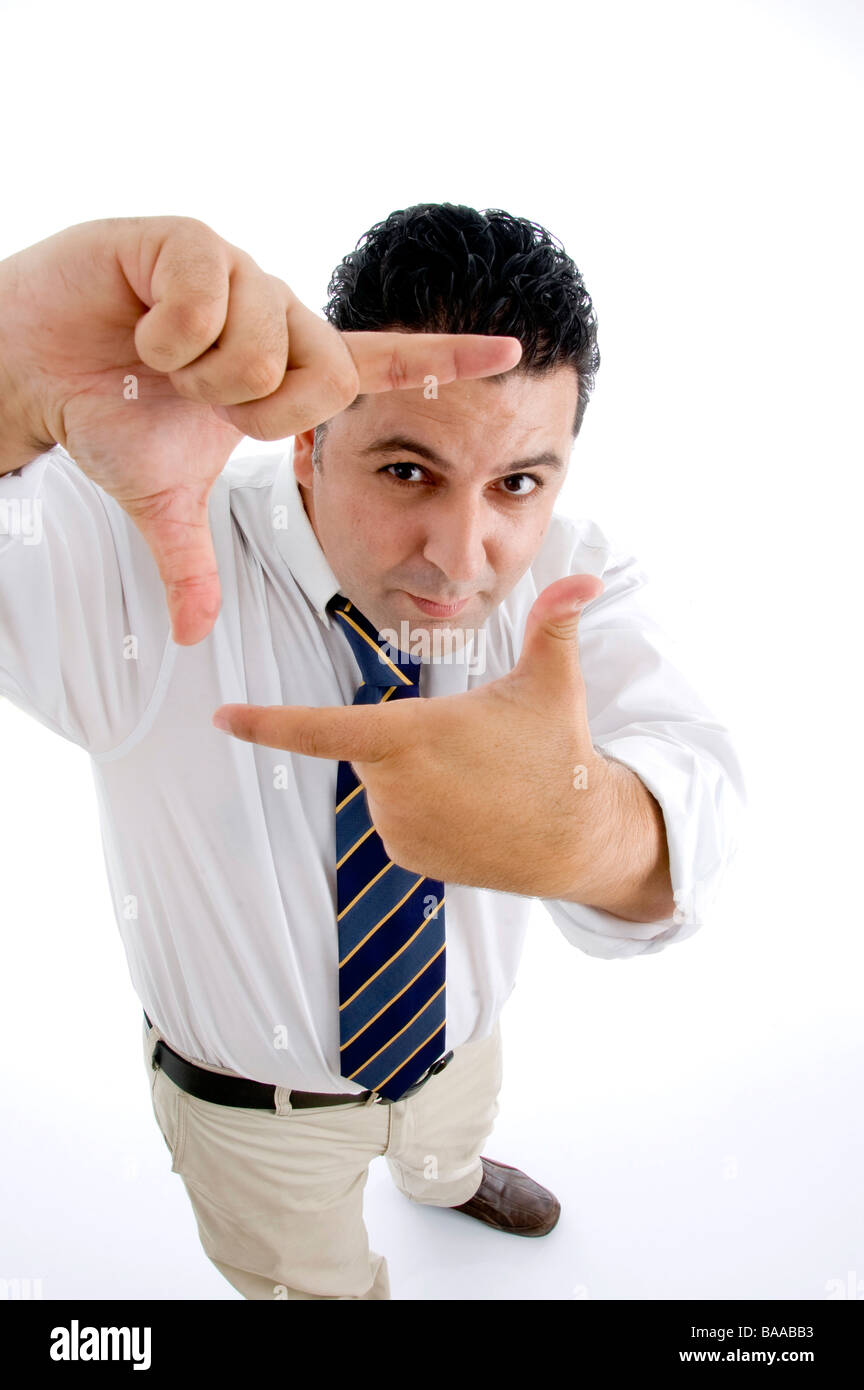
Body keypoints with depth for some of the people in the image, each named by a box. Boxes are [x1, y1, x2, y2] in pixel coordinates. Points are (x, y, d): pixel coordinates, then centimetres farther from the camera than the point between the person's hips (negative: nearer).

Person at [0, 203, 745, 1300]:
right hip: (252, 1107, -3)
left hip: (457, 1037, 4)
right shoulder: (155, 547, -32)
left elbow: (688, 774, -37)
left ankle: (447, 1179, 78)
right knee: (311, 1278, 30)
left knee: (447, 1135, 40)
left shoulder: (565, 580, -24)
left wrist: (591, 829, -62)